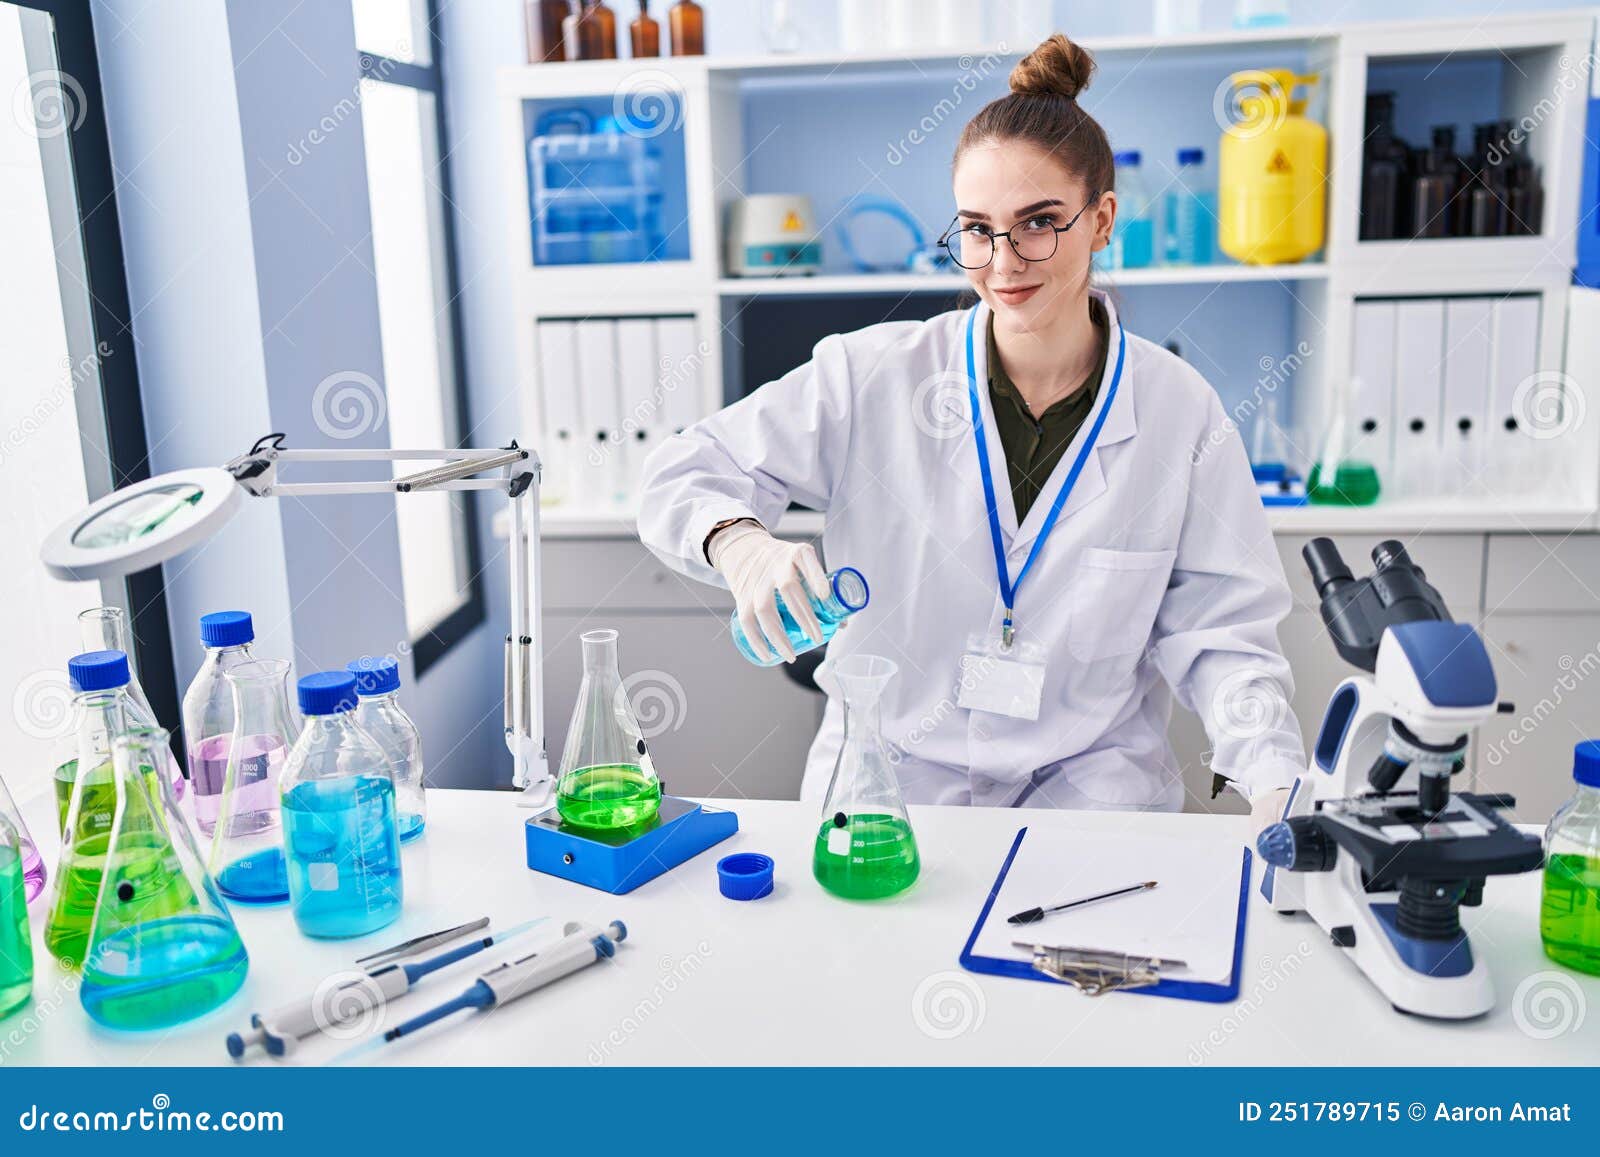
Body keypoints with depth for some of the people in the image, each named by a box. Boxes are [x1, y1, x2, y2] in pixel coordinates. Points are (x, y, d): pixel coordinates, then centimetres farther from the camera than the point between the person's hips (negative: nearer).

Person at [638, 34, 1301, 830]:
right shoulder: (874, 378, -5)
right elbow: (682, 474, 0)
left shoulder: (1182, 414, -2)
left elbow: (1218, 635, 2)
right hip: (887, 772, 0)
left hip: (1093, 784, 1)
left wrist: (1275, 784, -14)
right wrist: (739, 540, -23)